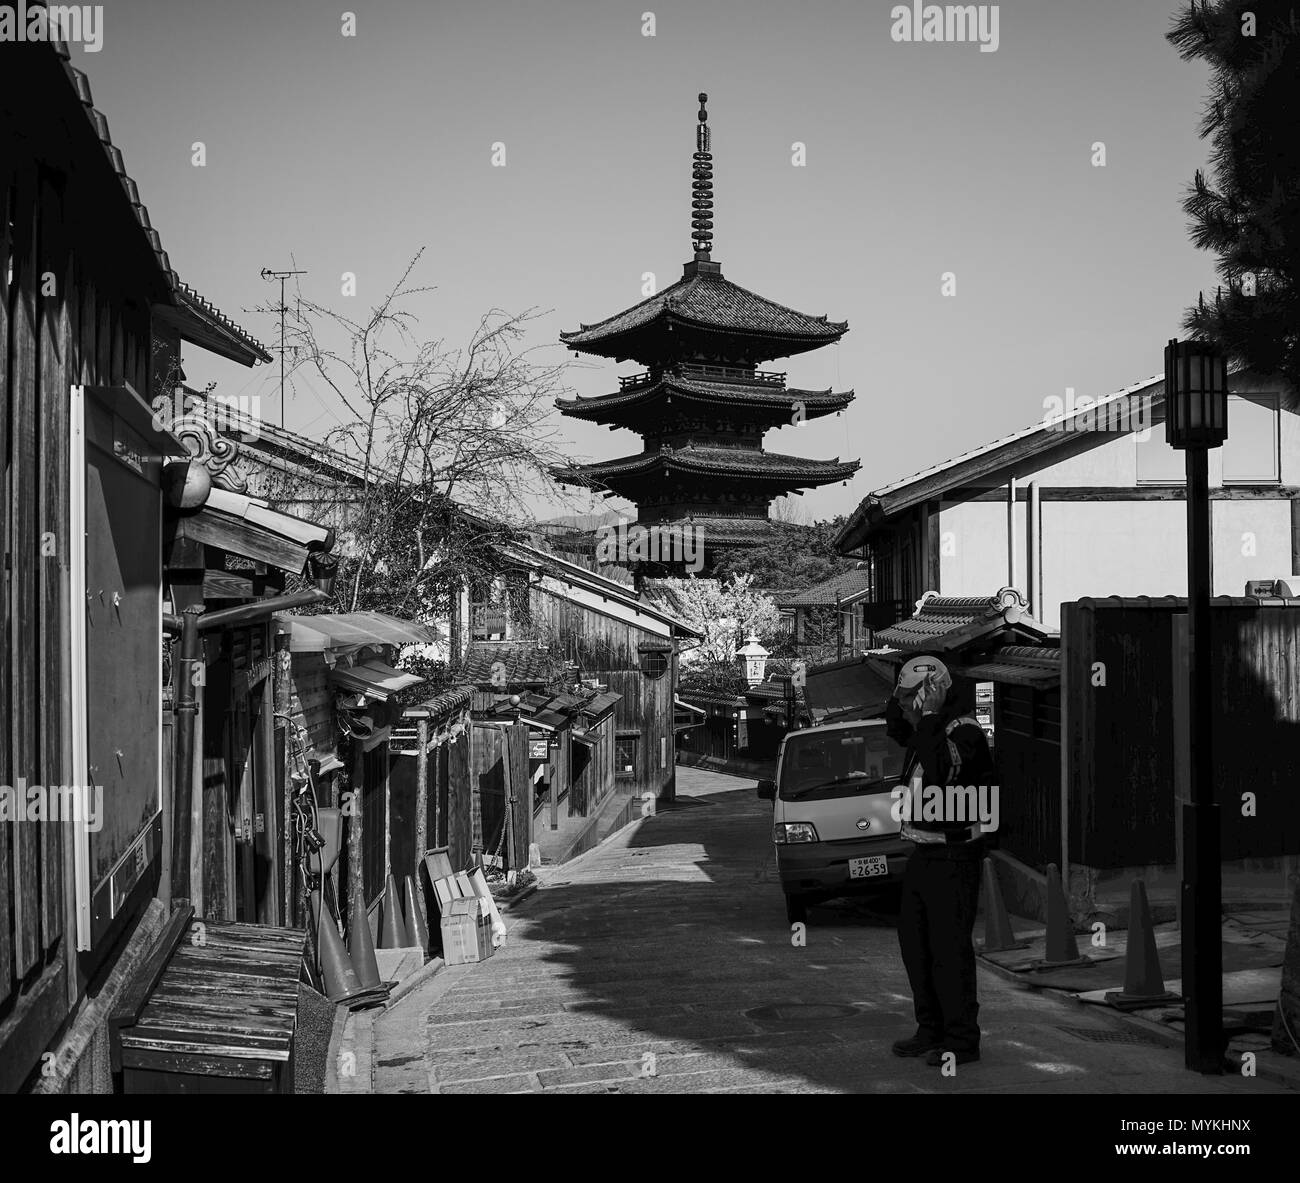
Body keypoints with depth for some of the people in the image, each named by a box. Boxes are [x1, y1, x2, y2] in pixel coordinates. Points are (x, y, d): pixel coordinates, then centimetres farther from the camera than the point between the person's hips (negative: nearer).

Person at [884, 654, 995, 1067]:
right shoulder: (932, 729, 11)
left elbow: (941, 772, -32)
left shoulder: (964, 731, -17)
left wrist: (927, 719, -26)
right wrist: (900, 701, 10)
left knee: (949, 948, -8)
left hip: (953, 857, -10)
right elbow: (897, 731, 29)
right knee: (914, 942, 15)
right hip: (923, 853, 10)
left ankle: (961, 1040, -1)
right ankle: (931, 1030, 25)